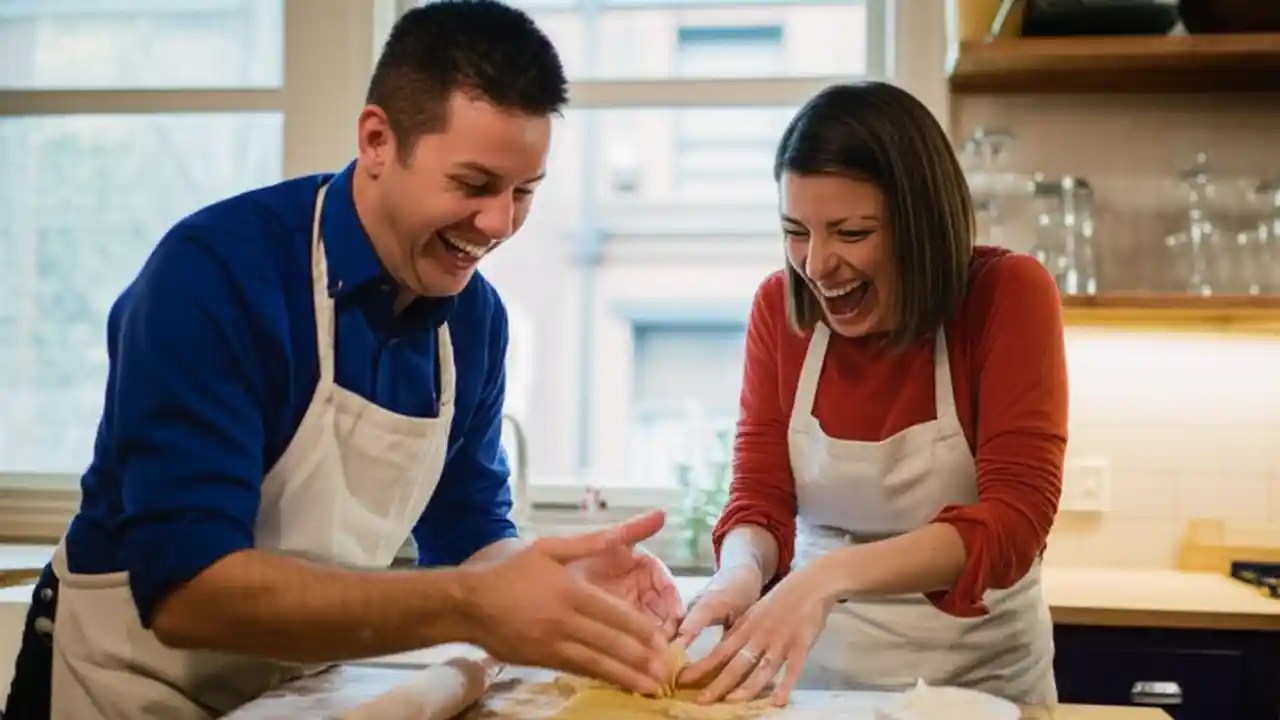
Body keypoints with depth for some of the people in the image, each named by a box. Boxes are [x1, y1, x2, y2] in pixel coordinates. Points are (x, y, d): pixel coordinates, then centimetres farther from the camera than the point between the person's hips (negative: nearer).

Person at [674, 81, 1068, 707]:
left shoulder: (1008, 295, -14)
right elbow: (759, 499, -5)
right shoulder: (778, 307, -5)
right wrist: (742, 572, -27)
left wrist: (831, 576, -35)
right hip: (816, 668, 3)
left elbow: (1015, 520, -21)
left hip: (979, 677, -2)